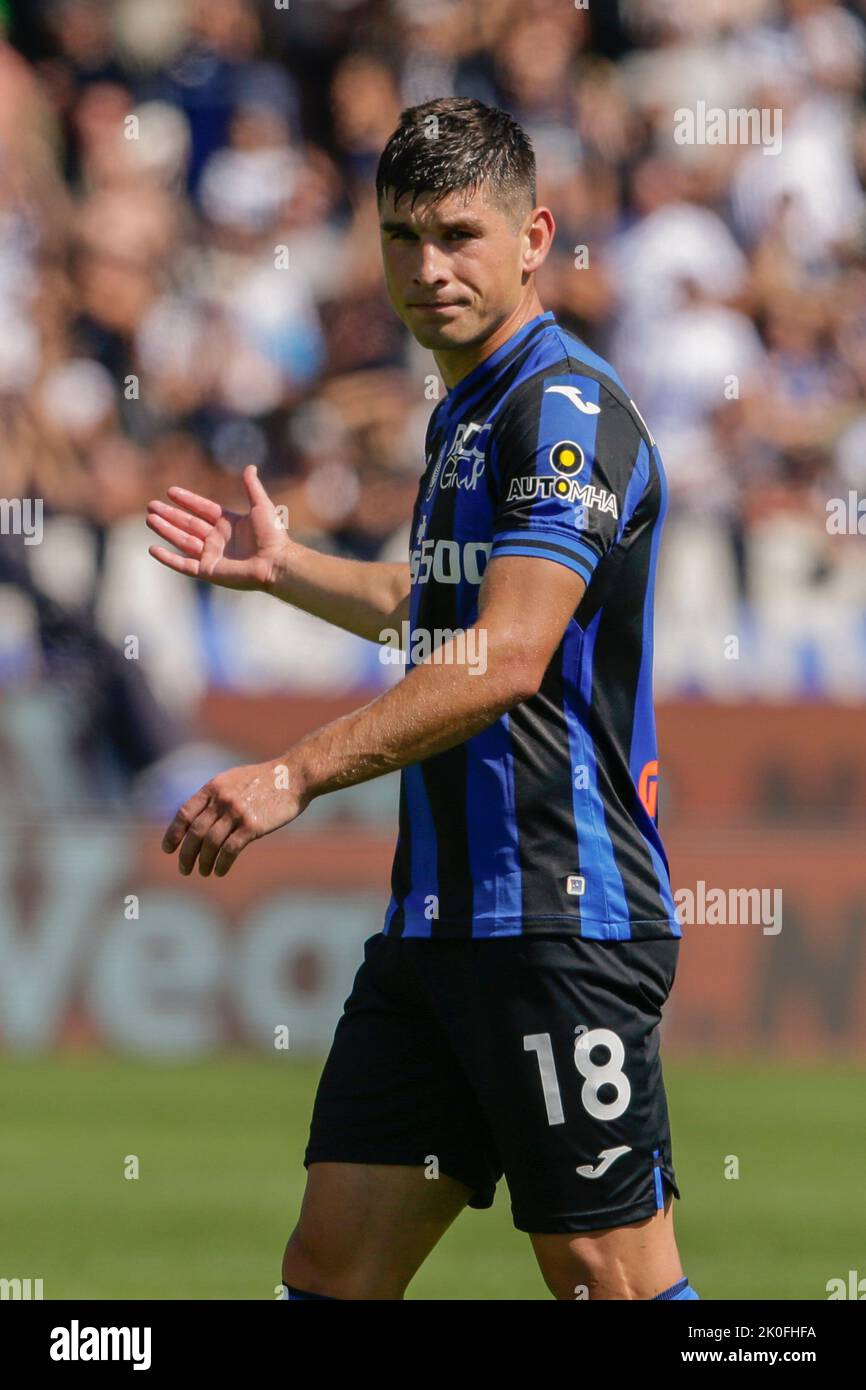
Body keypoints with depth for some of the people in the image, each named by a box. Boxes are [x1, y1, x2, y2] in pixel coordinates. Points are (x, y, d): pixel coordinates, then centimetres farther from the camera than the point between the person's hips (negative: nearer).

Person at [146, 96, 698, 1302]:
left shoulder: (569, 410, -13)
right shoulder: (463, 413, 18)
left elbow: (507, 659, -25)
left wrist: (298, 774, -29)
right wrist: (281, 565, 32)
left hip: (561, 920, -9)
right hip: (436, 920, 9)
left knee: (608, 1278, -6)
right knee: (333, 1265, 4)